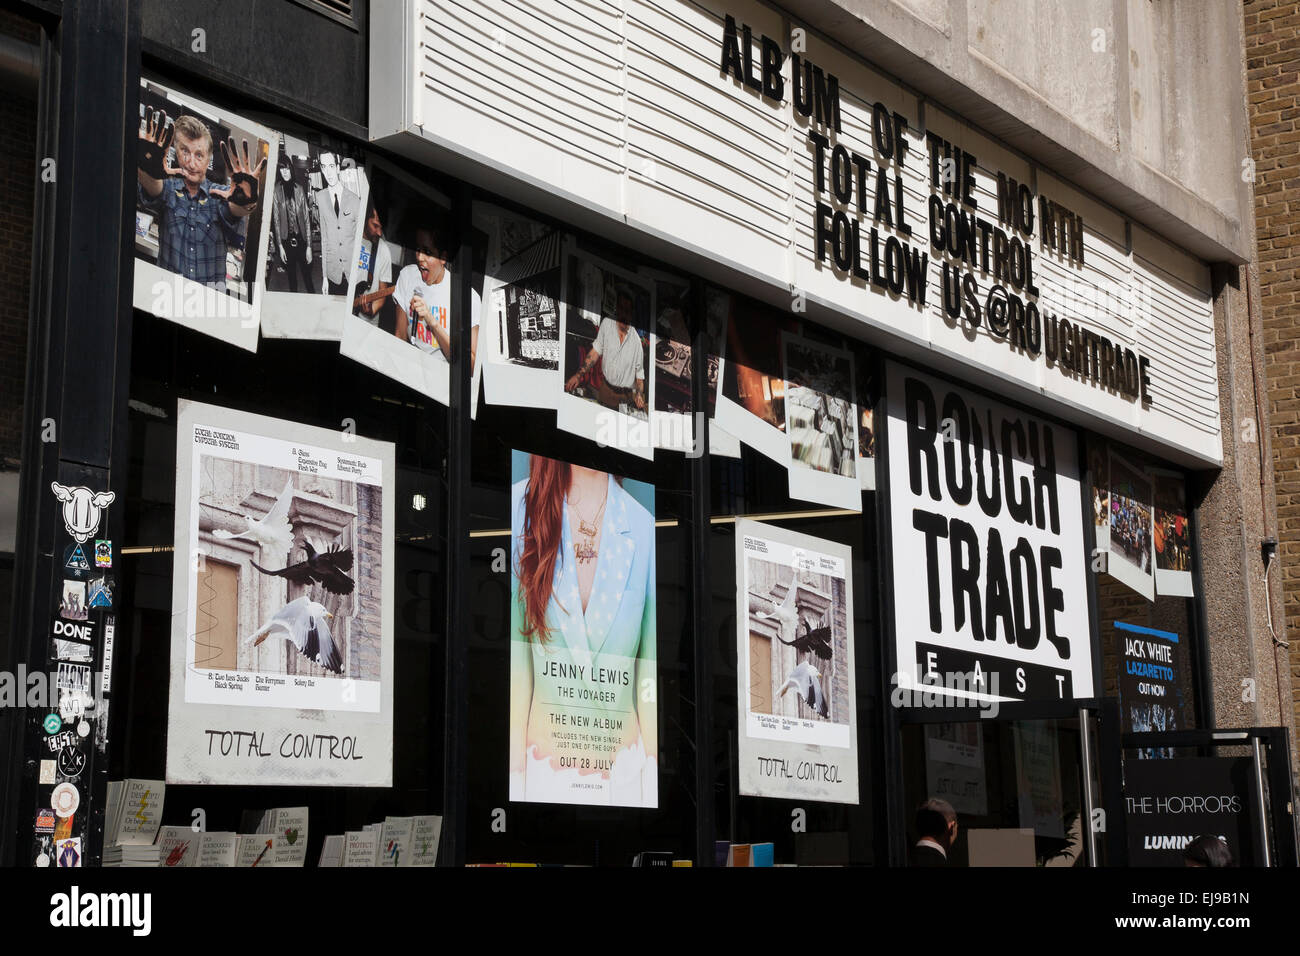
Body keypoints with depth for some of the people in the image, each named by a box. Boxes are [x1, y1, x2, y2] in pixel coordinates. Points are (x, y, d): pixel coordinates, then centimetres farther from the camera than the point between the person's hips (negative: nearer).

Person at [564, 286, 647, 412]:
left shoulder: (636, 339, 4)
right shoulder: (606, 324, 3)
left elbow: (639, 373, 10)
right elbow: (595, 352, 6)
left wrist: (639, 395, -6)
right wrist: (579, 375, -4)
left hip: (627, 396, 0)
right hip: (605, 391, 0)